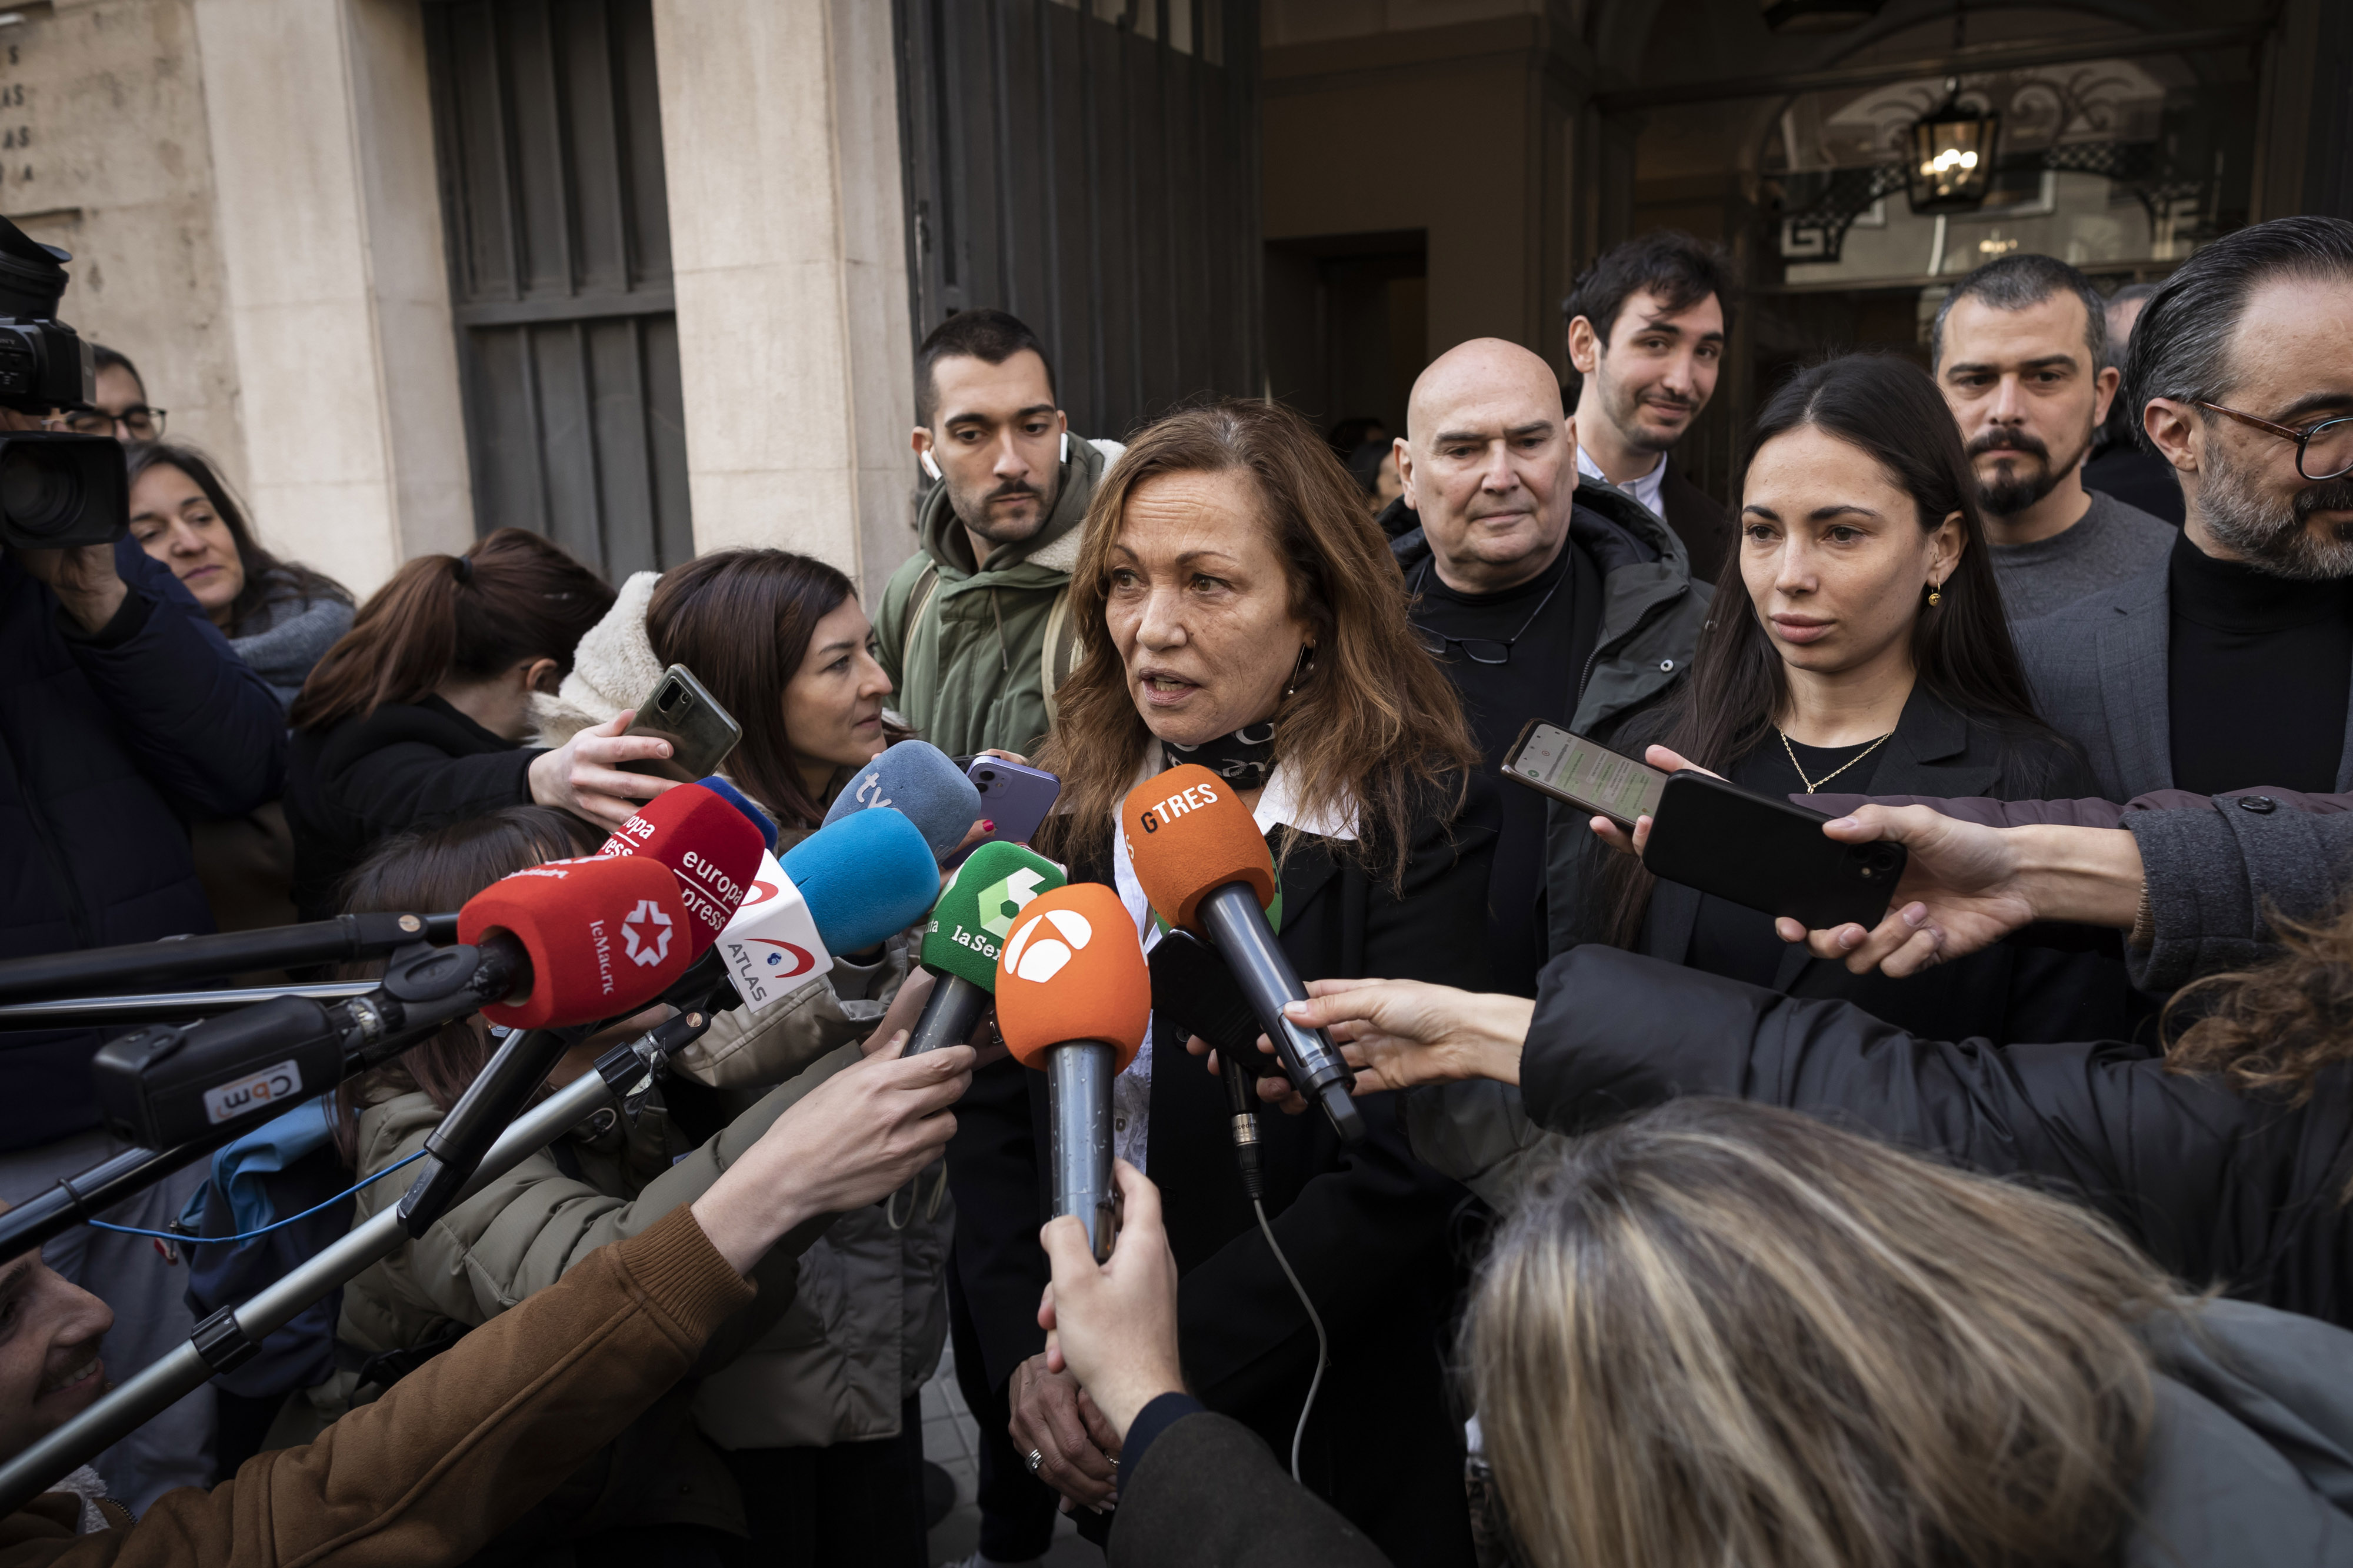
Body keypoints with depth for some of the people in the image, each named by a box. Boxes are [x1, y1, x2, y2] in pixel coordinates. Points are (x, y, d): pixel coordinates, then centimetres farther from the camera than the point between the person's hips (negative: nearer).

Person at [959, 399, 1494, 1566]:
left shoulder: (1417, 828, -16)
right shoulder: (1071, 809, -2)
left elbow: (1399, 1176, -19)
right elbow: (991, 1103, 0)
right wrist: (1025, 1349, -11)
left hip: (1327, 1438, -3)